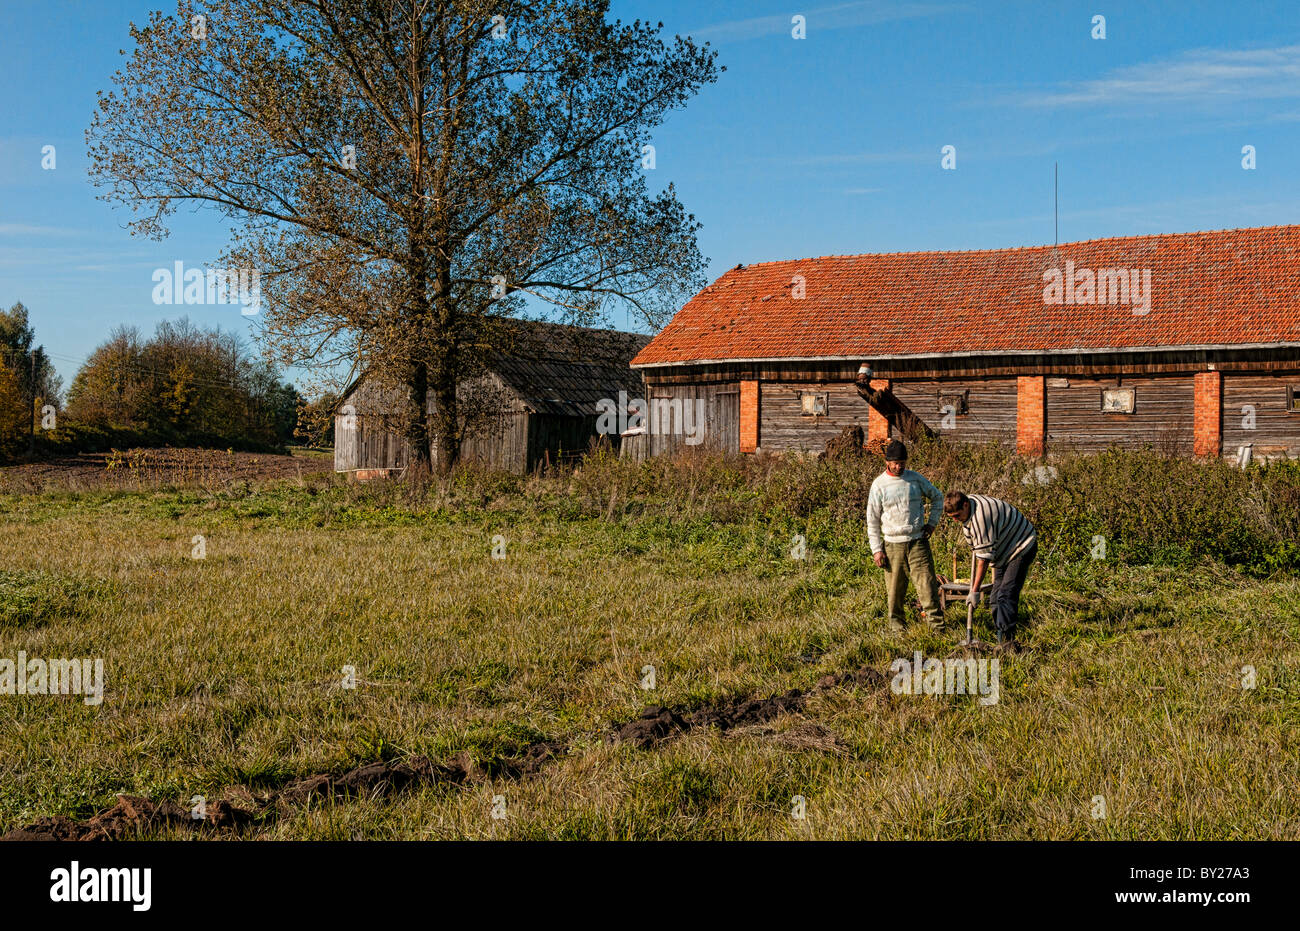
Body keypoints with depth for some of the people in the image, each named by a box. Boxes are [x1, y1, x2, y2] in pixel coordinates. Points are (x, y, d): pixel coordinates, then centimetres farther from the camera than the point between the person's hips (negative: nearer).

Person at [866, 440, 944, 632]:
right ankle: (896, 622, 18)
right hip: (893, 544, -1)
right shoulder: (879, 485, 0)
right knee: (895, 587, 4)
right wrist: (876, 549, -3)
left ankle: (936, 621, -3)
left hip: (918, 542, 1)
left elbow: (937, 497, 21)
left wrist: (932, 522, 11)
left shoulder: (916, 479, 4)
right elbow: (872, 520, 2)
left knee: (926, 582, -6)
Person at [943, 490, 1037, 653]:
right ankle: (1003, 639, 5)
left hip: (1022, 547, -10)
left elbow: (985, 556, -27)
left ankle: (1007, 638, -27)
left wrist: (975, 590, -23)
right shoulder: (966, 510, -1)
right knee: (995, 598, 4)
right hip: (1006, 553, 10)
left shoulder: (981, 516, -31)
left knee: (1006, 595, -23)